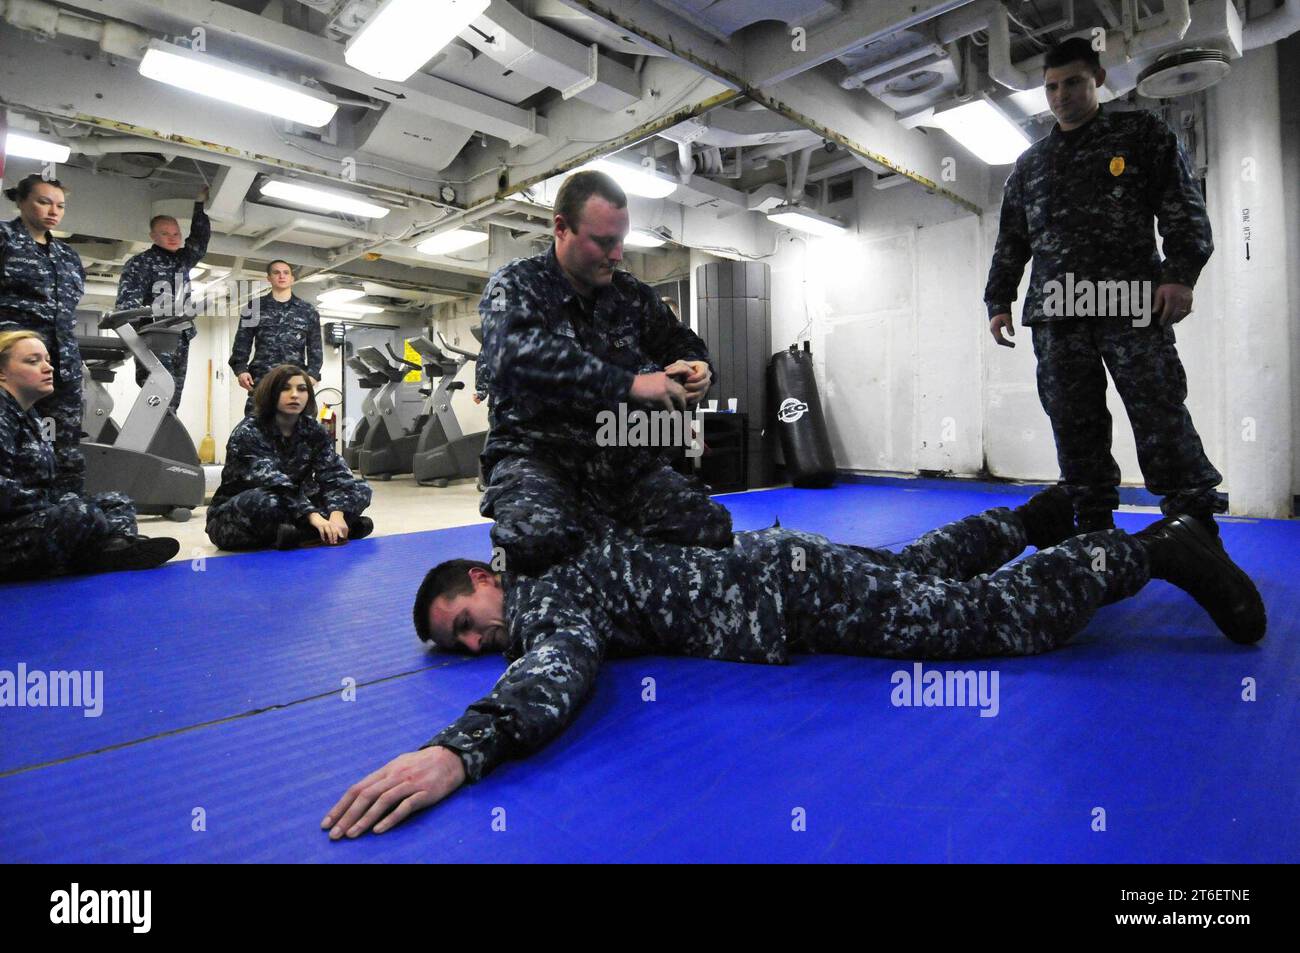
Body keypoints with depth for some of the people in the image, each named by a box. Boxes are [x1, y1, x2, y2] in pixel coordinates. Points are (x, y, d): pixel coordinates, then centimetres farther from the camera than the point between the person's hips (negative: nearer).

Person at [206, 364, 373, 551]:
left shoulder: (314, 431, -1)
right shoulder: (247, 433, -16)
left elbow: (334, 474, -15)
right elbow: (273, 482, -31)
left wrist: (336, 513, -35)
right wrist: (314, 516, -44)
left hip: (293, 512, 5)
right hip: (234, 516, -5)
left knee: (361, 489, -10)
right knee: (266, 501, -40)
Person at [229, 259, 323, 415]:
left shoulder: (307, 311, 15)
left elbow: (316, 347, 11)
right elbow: (242, 343, 12)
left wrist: (312, 374, -4)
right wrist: (240, 369, -4)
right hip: (261, 382, 0)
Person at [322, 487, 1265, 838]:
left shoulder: (553, 597, -19)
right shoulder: (555, 573, 8)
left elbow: (559, 670, -41)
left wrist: (458, 749, -56)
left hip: (793, 584, -8)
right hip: (768, 565, 8)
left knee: (1001, 614, -3)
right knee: (924, 565, 27)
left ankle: (1159, 546, 14)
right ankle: (1031, 515, 47)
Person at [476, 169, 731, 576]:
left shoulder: (633, 294, 13)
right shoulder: (515, 285, 0)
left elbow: (683, 343, 26)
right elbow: (518, 356, -22)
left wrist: (693, 368, -1)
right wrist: (629, 384, -27)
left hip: (623, 454, 4)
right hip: (538, 451, -3)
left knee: (711, 527, -21)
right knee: (536, 538, -36)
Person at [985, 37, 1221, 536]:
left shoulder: (1142, 133, 14)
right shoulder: (1030, 162, 24)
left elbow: (1185, 209, 6)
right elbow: (1010, 241, 23)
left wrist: (1180, 273, -9)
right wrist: (998, 302, 12)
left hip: (1133, 305, -3)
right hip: (1054, 312, 3)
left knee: (1160, 415, -8)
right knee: (1073, 424, -1)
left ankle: (1198, 528, -2)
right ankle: (1095, 523, 6)